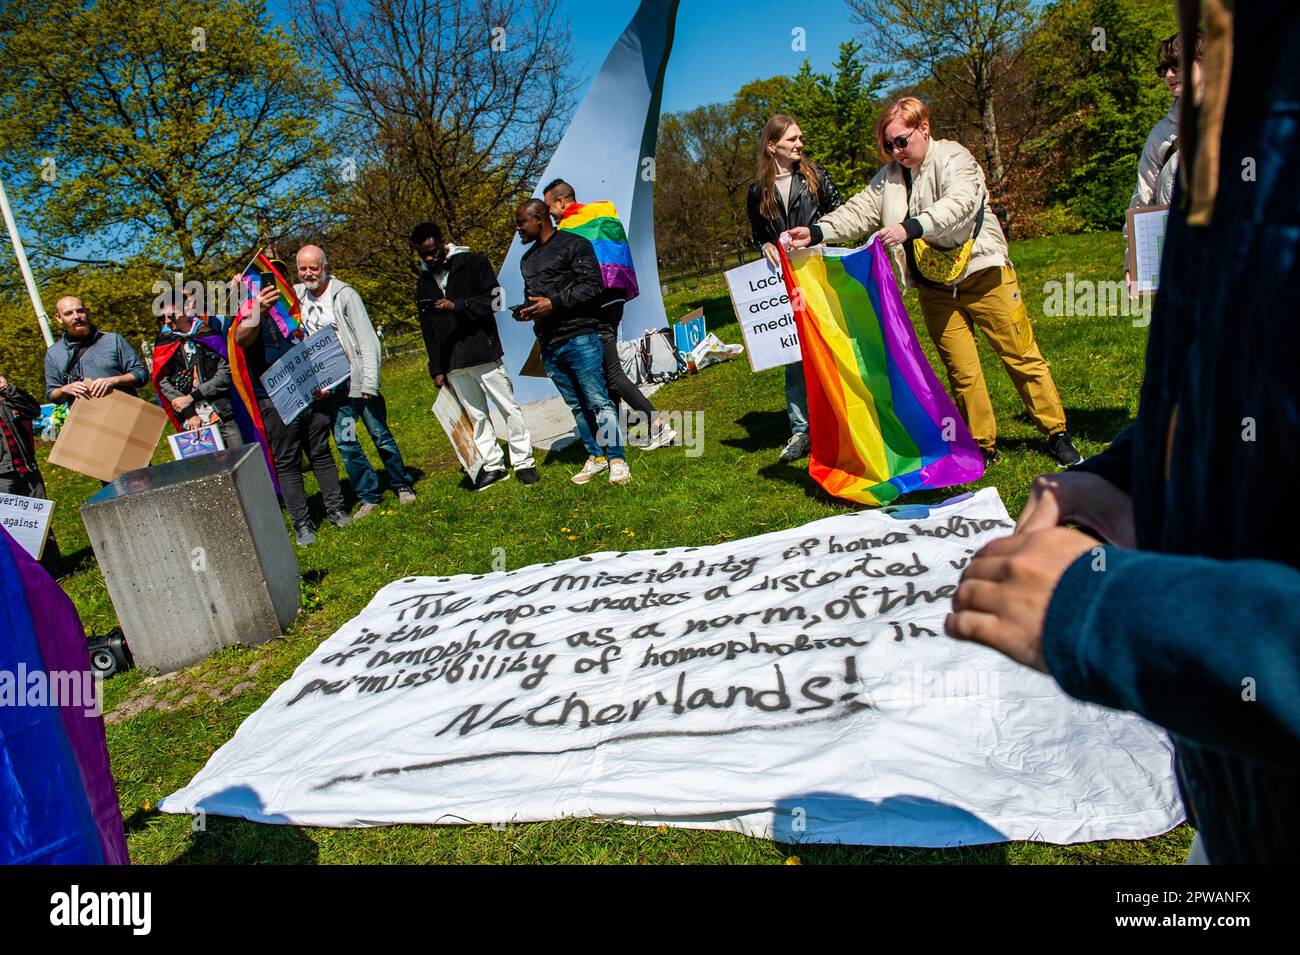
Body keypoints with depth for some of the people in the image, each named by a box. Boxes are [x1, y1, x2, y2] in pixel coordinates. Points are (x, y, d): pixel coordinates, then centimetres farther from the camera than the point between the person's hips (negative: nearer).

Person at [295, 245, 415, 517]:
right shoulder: (296, 296, 7)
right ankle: (369, 496, 14)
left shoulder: (345, 294, -7)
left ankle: (402, 485, 21)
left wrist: (369, 383, -15)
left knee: (381, 436, 4)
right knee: (345, 443, 2)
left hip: (357, 380, -4)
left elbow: (368, 339, -9)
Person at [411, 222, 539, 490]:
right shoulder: (424, 283, 14)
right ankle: (493, 466, 16)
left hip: (484, 353, -4)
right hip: (453, 364, 5)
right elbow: (427, 330, 15)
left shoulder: (473, 263, -1)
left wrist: (457, 306, -21)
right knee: (476, 416, 8)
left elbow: (492, 299, -9)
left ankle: (523, 462, 7)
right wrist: (436, 369, 9)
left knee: (509, 407, -2)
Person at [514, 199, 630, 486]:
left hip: (580, 337, -7)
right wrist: (526, 311, 7)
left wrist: (554, 304, -17)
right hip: (548, 345, 8)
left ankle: (616, 460, 2)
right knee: (577, 405, 11)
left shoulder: (573, 245, -4)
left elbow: (594, 286, -12)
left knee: (598, 401, -6)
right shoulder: (527, 259, 21)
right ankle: (595, 457, 19)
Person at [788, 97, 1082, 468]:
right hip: (935, 290, 4)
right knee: (961, 370, 4)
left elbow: (958, 203, -27)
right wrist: (815, 233, -12)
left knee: (1022, 357, 2)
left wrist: (909, 227, -41)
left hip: (983, 276, -4)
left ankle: (1057, 435, 15)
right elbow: (858, 211, 3)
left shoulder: (953, 157, -10)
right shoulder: (889, 176, 8)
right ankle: (983, 446, 15)